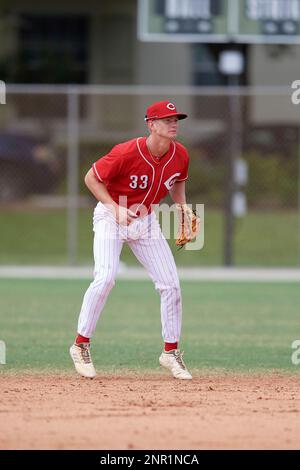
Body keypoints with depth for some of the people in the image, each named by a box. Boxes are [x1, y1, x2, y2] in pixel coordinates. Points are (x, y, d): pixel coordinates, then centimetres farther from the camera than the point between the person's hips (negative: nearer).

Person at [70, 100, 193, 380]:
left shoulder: (180, 155, -9)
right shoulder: (127, 153, -26)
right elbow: (91, 178, -16)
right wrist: (116, 209, -26)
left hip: (146, 221, 5)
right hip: (111, 217, -5)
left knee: (170, 285, -2)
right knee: (105, 278, -22)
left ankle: (171, 352, 12)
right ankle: (81, 346, -8)